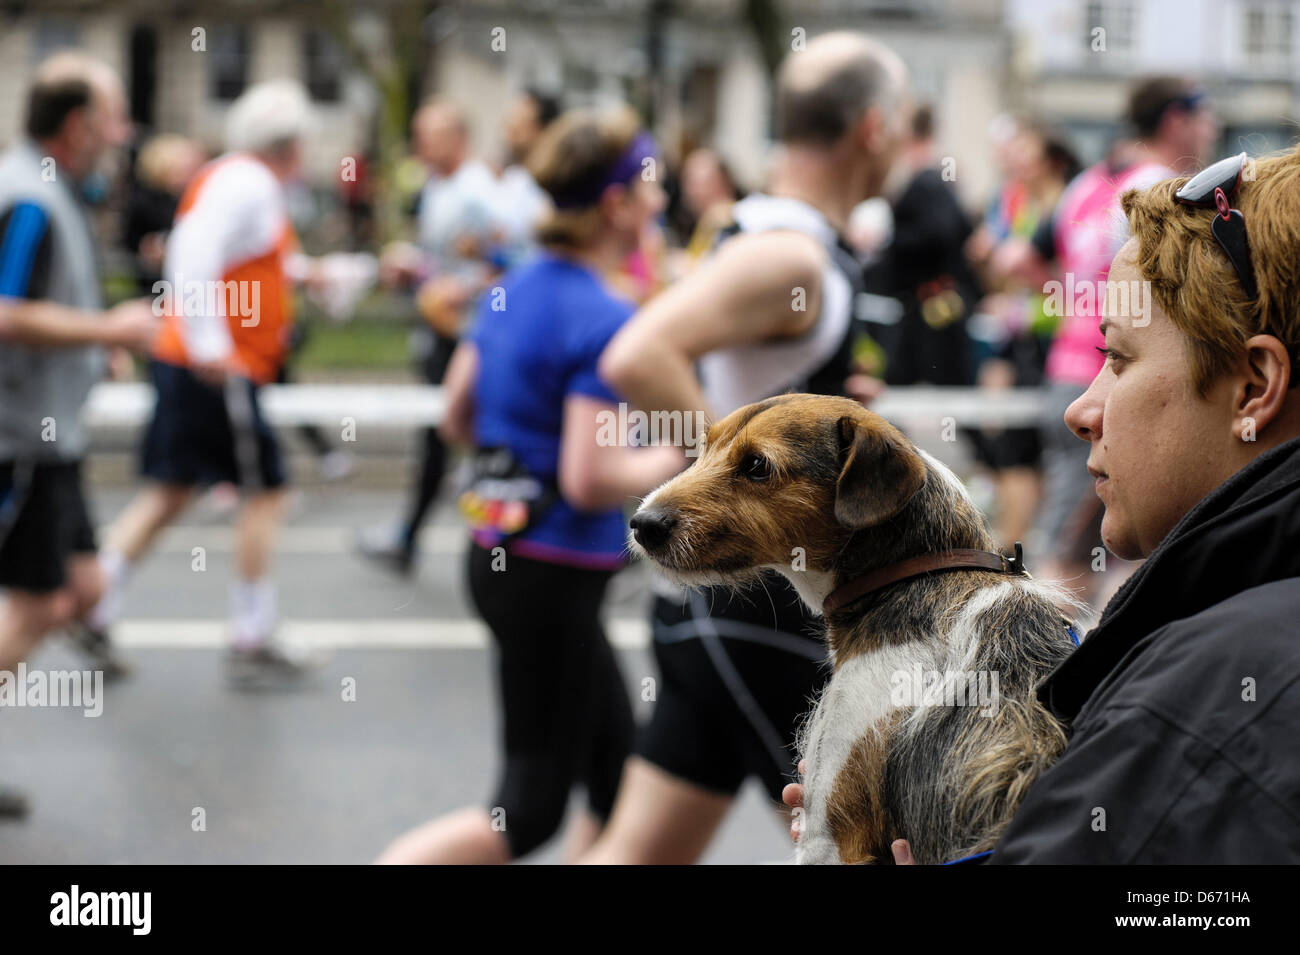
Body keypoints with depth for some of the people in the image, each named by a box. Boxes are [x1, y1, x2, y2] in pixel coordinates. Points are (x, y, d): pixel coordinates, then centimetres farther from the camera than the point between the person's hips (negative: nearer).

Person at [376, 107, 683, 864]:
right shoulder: (605, 320, -20)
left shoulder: (517, 289, 6)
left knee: (618, 760, 19)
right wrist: (675, 458, -8)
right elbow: (591, 482, -23)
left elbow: (458, 417, 14)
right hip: (555, 576, -9)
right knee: (531, 809, 1)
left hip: (501, 552, 9)